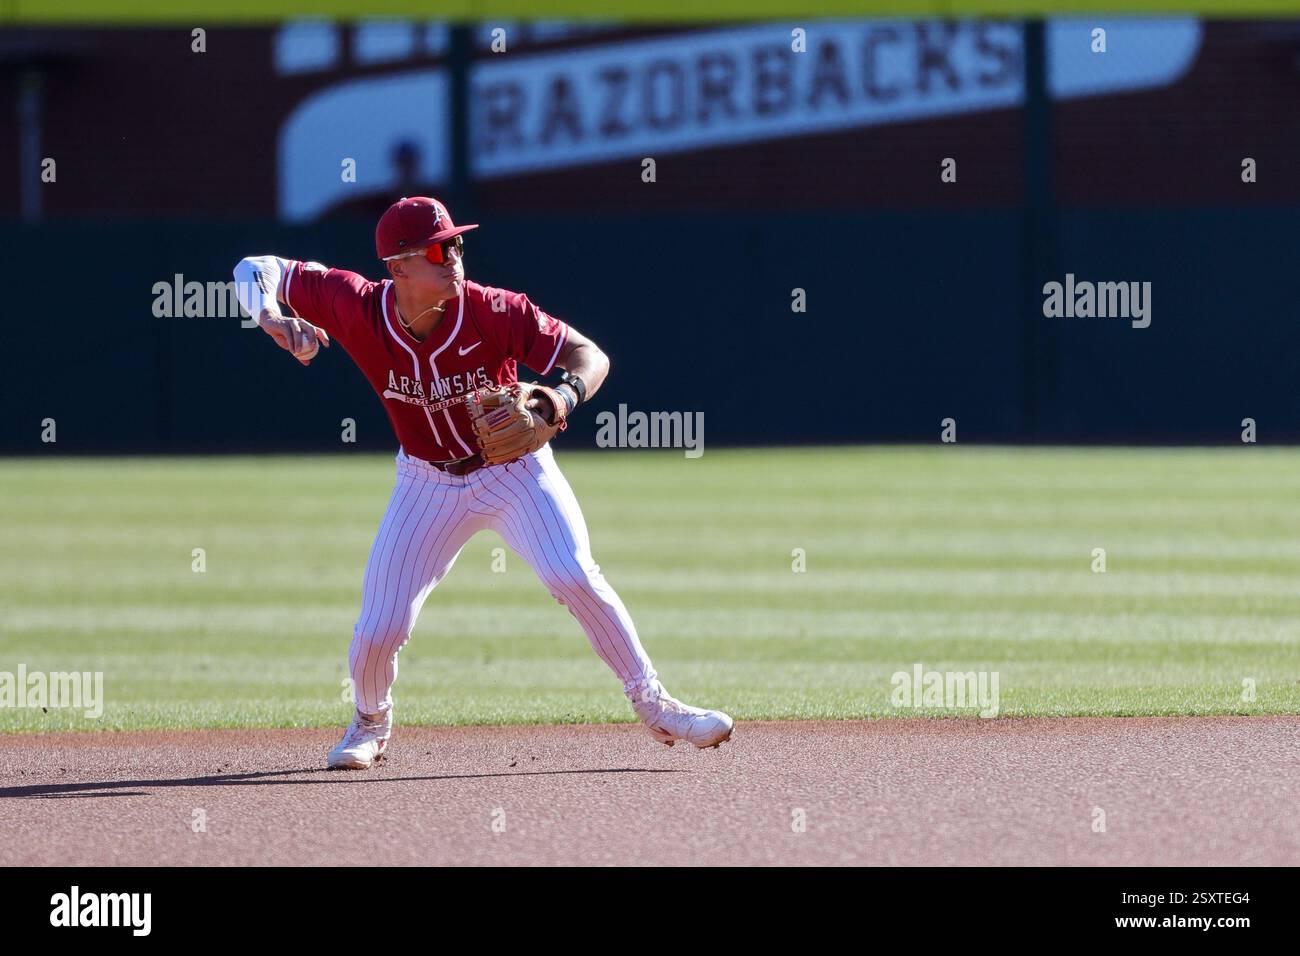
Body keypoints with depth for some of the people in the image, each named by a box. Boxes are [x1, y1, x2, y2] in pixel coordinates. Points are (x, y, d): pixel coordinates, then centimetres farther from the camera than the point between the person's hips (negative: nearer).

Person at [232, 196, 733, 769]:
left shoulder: (492, 313, -26)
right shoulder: (359, 308, -23)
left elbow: (589, 355, -23)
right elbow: (256, 270, -15)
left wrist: (565, 397, -46)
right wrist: (271, 317, -37)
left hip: (515, 467, -1)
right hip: (428, 481, 1)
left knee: (573, 577, -22)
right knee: (379, 628, -5)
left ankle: (652, 704, -6)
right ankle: (371, 723, 28)